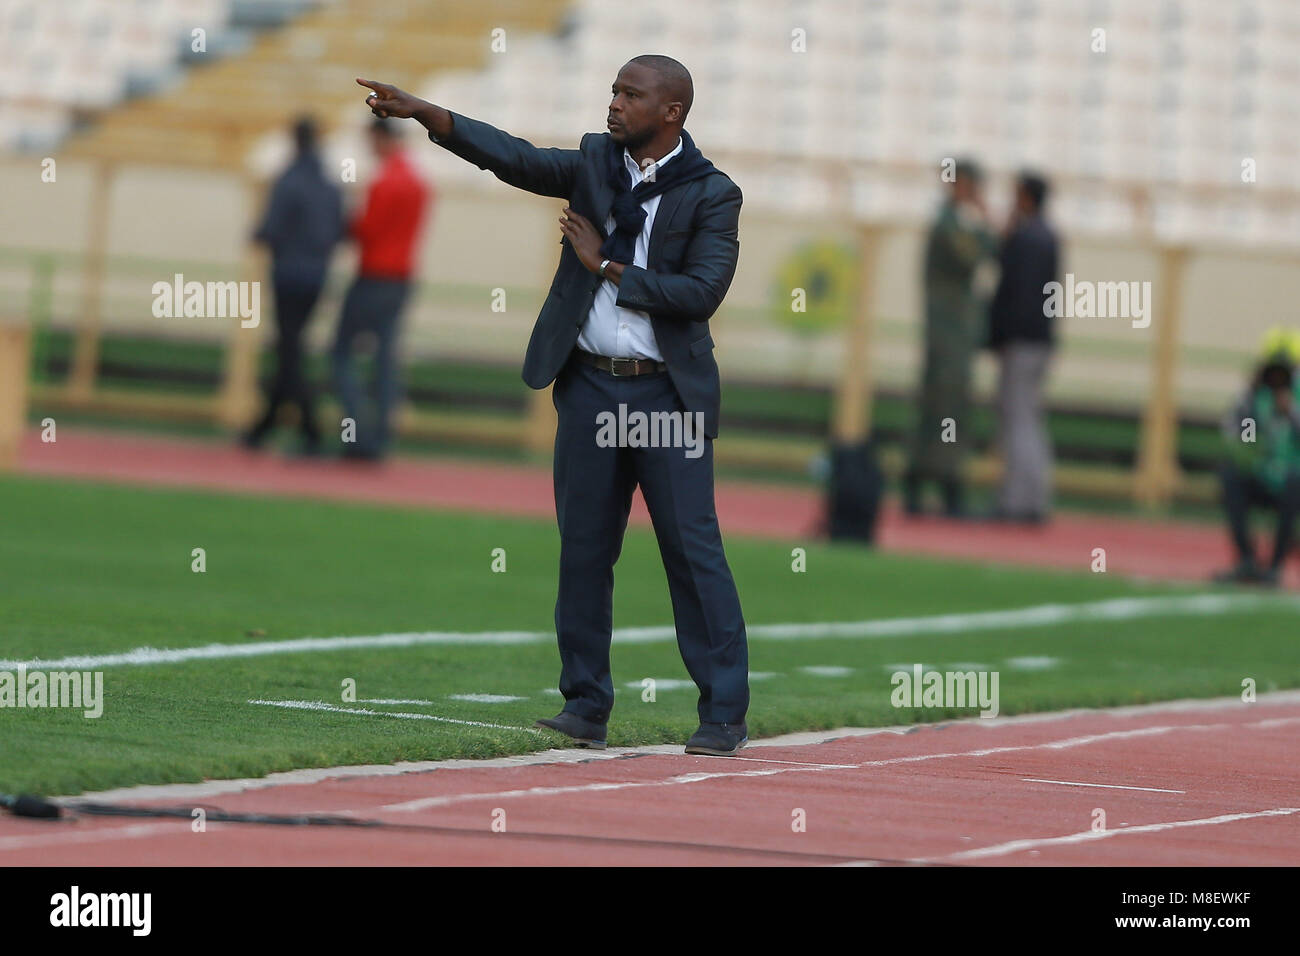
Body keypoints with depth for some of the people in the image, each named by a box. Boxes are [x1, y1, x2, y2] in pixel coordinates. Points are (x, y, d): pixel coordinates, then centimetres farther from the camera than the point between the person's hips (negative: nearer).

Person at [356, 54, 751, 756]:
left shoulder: (712, 195, -5)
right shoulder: (595, 162, 7)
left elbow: (702, 292, -15)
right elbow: (516, 159, -5)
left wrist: (607, 265, -12)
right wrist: (425, 113, -17)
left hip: (668, 393, -4)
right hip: (589, 384, 4)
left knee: (693, 549, -5)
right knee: (583, 548, 5)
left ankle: (725, 717, -2)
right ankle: (586, 709, 11)